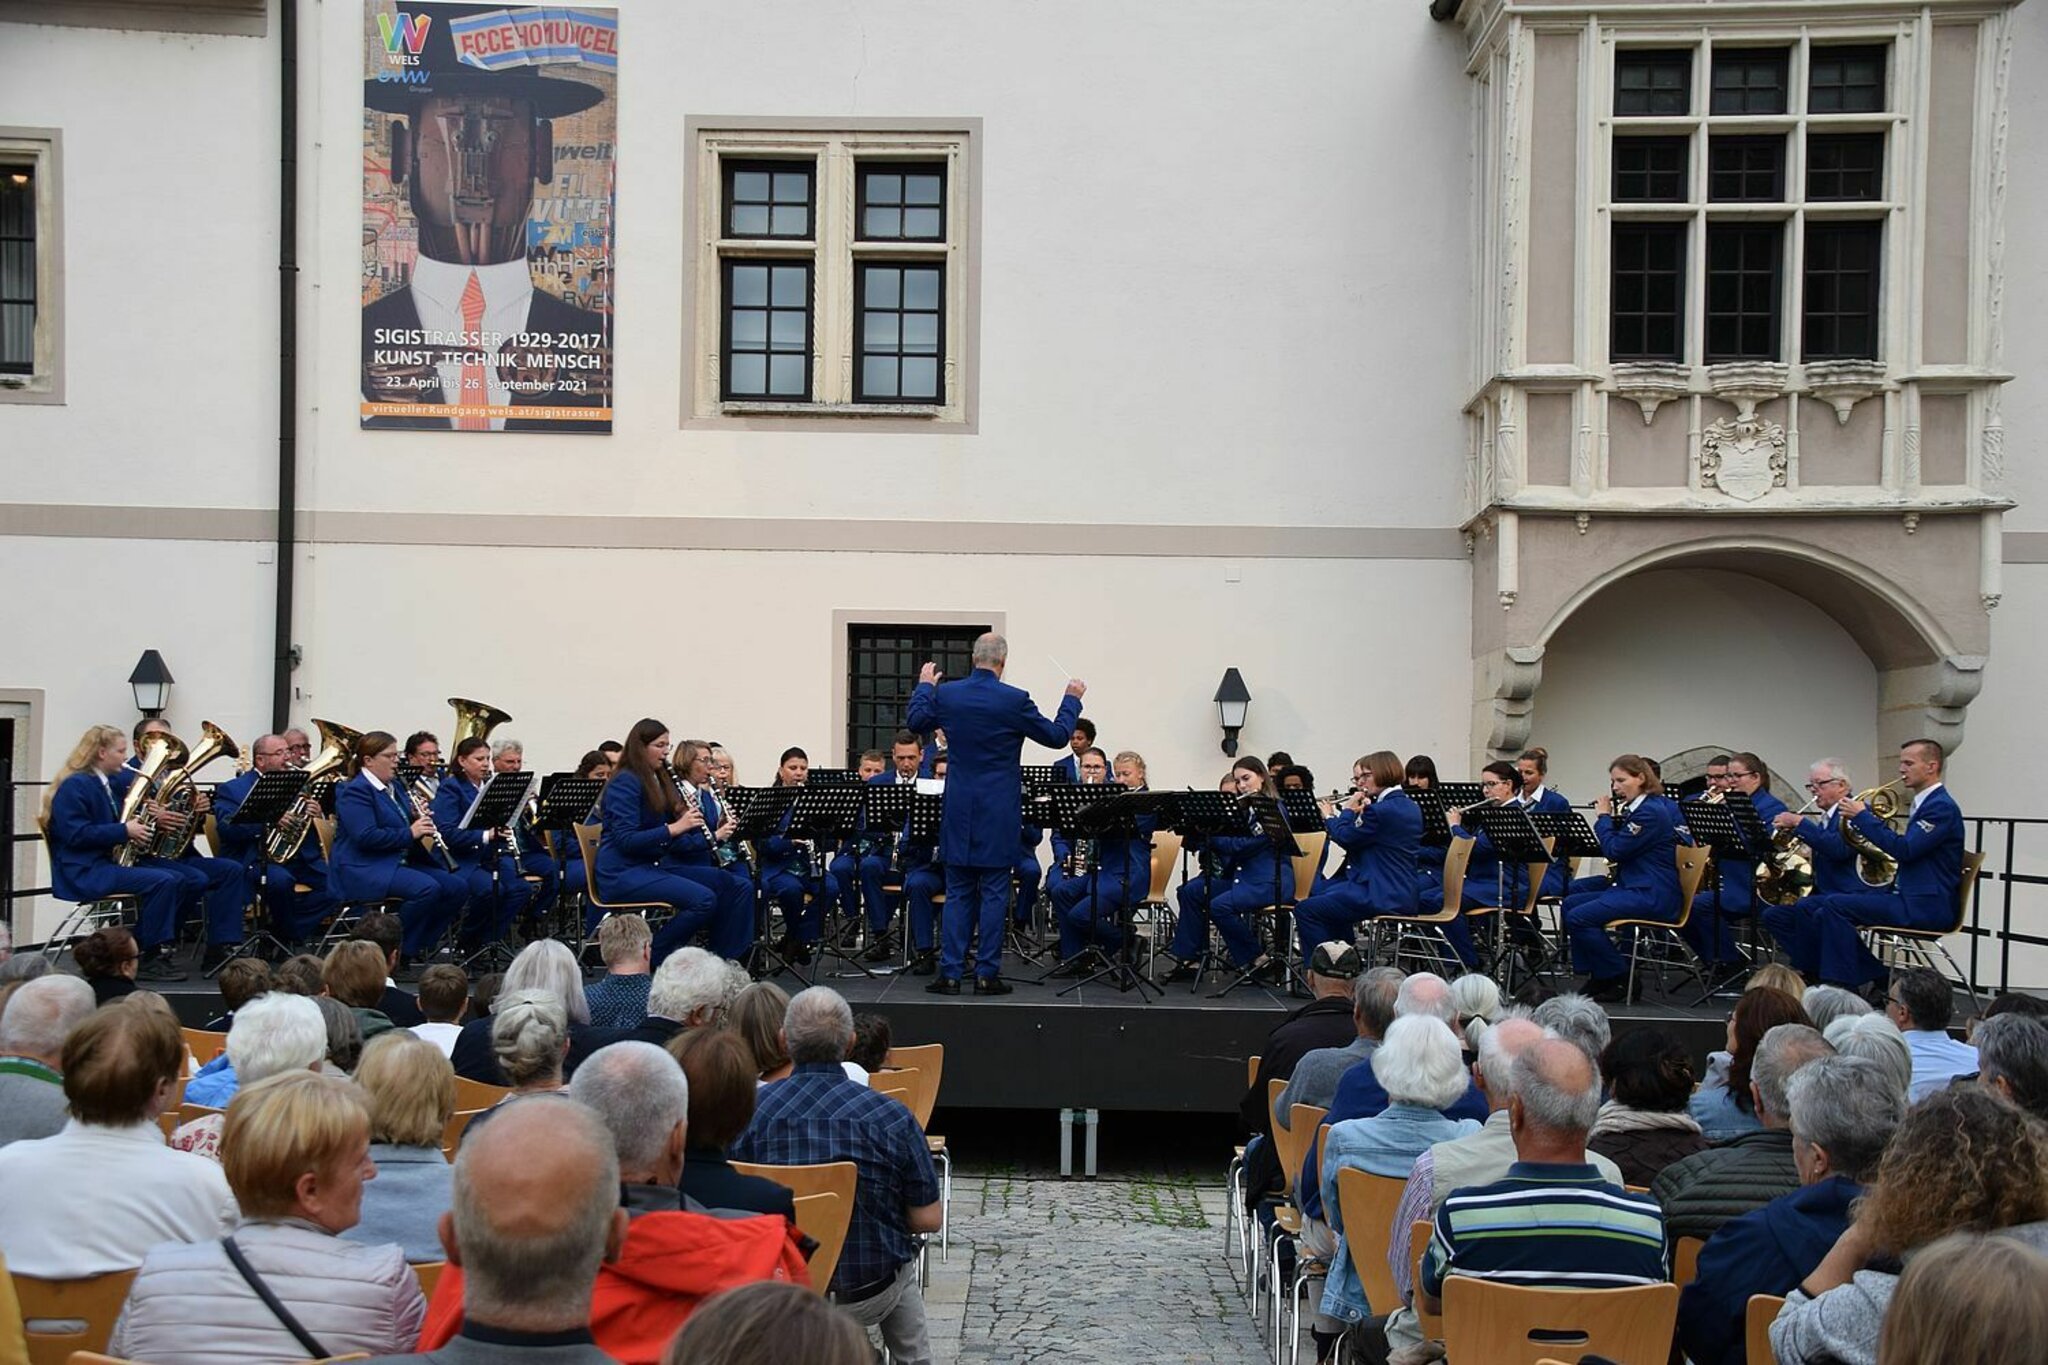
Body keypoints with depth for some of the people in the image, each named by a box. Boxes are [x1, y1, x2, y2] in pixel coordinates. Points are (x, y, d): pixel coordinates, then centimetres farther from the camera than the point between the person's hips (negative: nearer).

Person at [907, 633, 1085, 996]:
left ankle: (950, 973, 9)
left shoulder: (946, 695, -3)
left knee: (958, 893, 9)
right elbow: (1057, 736, -2)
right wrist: (1072, 698, 14)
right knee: (994, 893, 4)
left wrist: (924, 685, 31)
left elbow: (915, 721, 16)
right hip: (999, 814, -3)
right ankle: (987, 974, 6)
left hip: (959, 812, 3)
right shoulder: (1015, 700, -13)